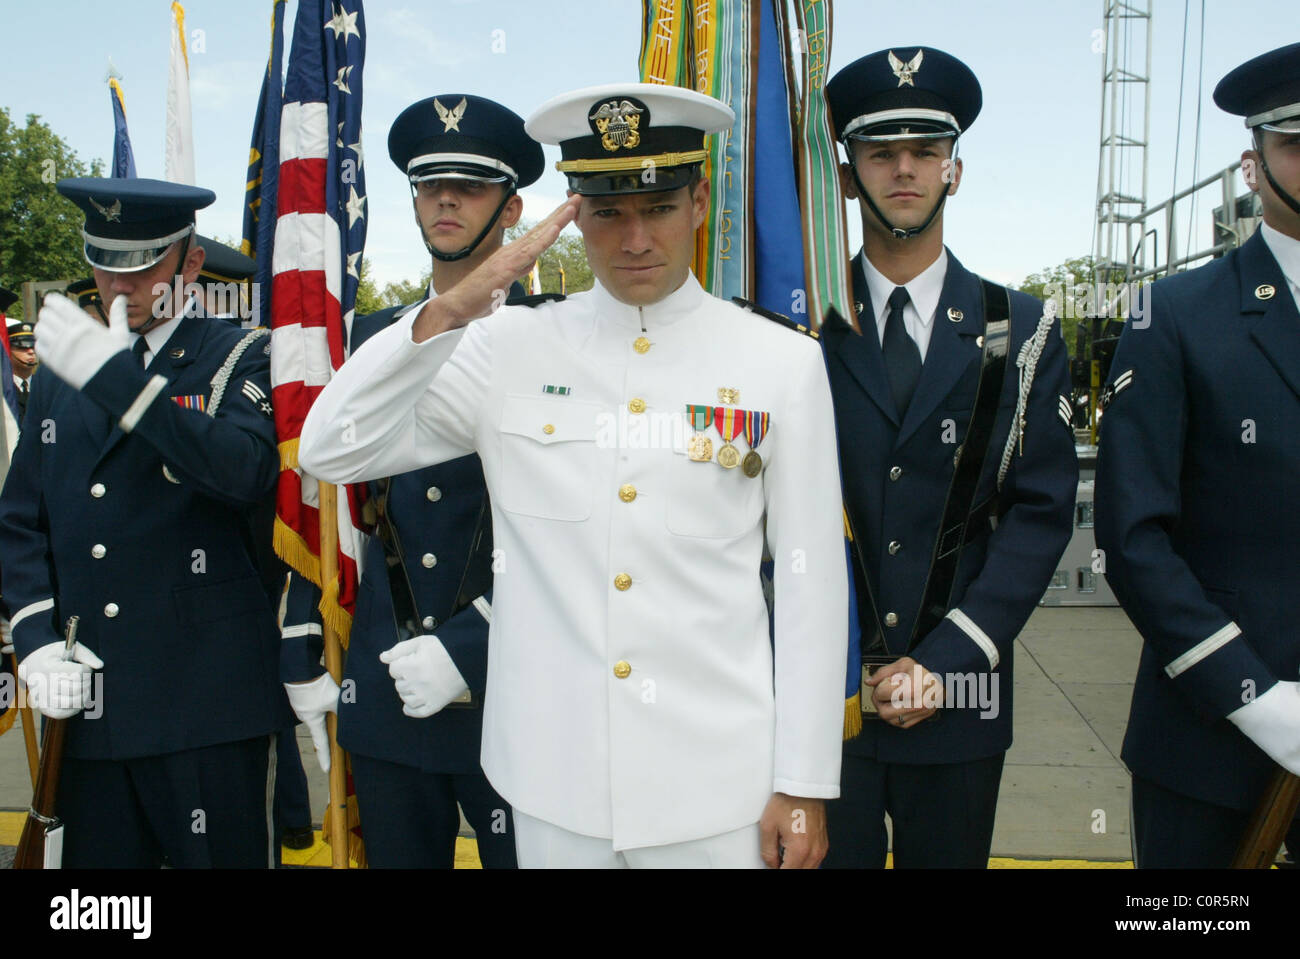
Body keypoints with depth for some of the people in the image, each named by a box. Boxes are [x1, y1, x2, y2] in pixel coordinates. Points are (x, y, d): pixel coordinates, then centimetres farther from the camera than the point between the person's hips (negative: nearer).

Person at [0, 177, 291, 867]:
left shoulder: (237, 361, 1)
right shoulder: (59, 376, 16)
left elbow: (249, 472, -20)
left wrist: (117, 377, -25)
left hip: (208, 704, -4)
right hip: (86, 704, 5)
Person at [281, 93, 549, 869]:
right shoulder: (373, 340, 8)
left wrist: (466, 646, -17)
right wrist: (305, 655, 8)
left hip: (504, 691, -4)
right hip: (383, 691, 4)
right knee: (396, 854, 17)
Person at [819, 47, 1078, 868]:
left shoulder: (1022, 333, 3)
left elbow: (1042, 511, -2)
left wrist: (946, 663, -10)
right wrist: (842, 664, -9)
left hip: (959, 698, 1)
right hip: (819, 696, -1)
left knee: (947, 854, 15)